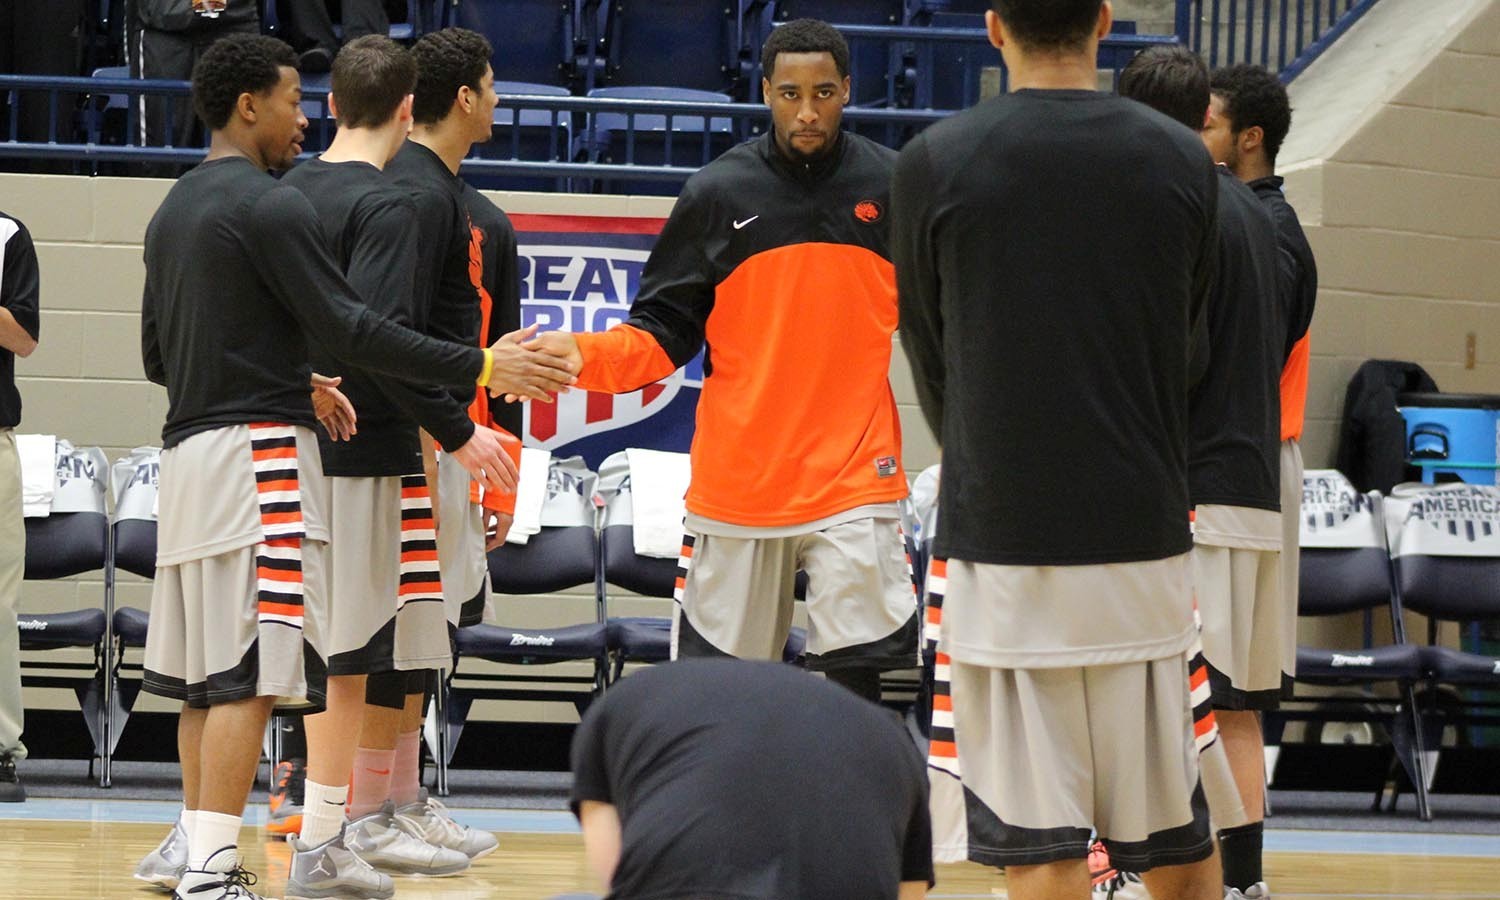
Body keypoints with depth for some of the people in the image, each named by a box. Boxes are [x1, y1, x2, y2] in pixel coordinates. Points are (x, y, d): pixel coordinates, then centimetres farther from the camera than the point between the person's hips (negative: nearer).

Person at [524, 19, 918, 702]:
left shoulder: (890, 187, 2)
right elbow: (663, 332, 5)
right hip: (738, 484, 1)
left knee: (860, 672, -8)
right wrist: (585, 355, -12)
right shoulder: (717, 194, 2)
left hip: (855, 481, -1)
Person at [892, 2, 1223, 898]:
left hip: (1003, 545, -2)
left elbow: (929, 359, 5)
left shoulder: (935, 164, -6)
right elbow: (1191, 357, 10)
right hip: (1144, 537, 2)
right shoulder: (1184, 162, 0)